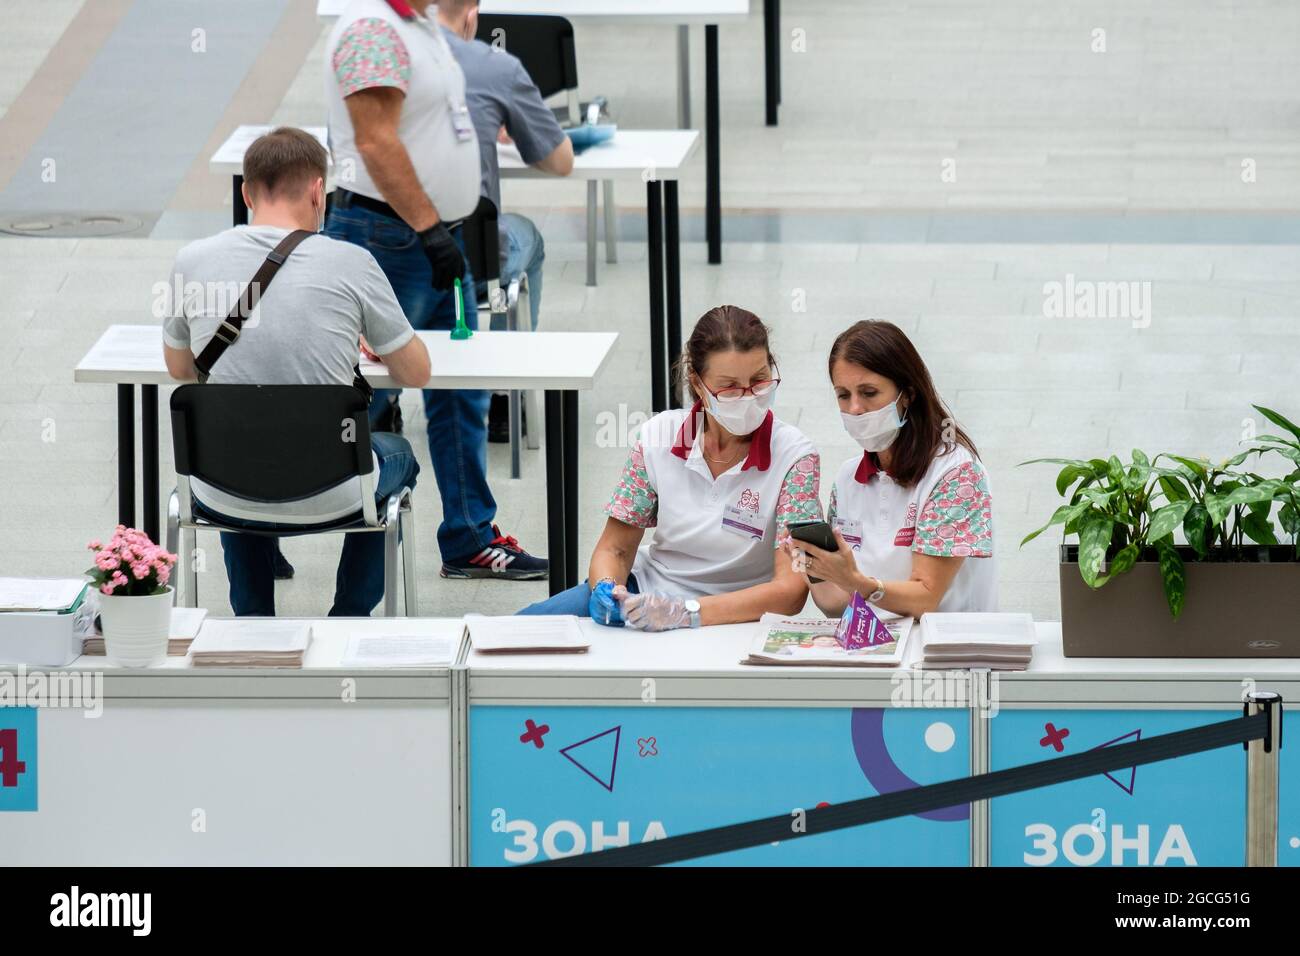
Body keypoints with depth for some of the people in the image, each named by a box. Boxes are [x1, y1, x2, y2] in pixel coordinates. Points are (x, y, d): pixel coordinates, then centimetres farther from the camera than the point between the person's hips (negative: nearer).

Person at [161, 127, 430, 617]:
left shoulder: (192, 261, -5)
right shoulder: (351, 263, -12)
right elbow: (416, 372, 1)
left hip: (224, 500, 2)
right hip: (327, 498, -2)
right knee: (396, 454, 34)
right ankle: (348, 626, 35)